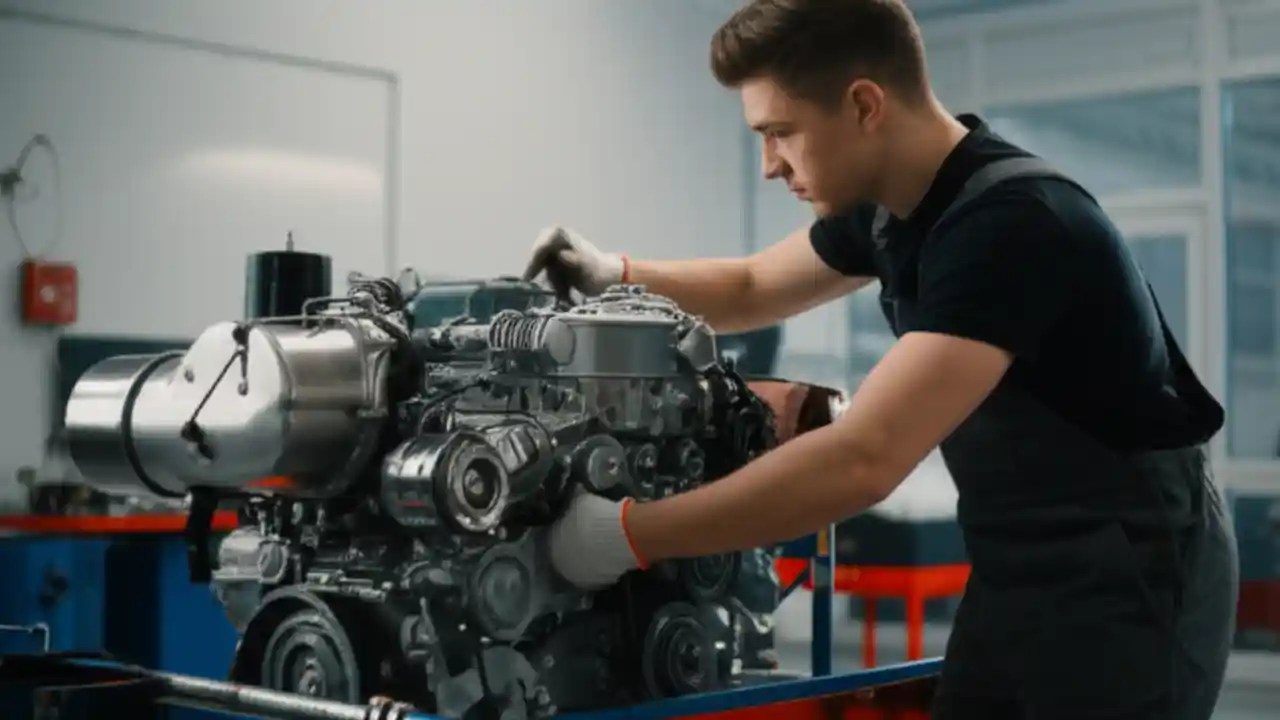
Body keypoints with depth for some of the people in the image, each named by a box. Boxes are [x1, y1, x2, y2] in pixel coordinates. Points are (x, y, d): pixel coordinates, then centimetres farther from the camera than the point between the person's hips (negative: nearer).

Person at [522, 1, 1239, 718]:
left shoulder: (1012, 221, -28)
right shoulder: (887, 205, 1)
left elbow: (862, 460, -35)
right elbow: (754, 289, 19)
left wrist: (627, 535, -29)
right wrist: (616, 274, 0)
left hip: (1126, 573, -8)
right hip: (1017, 568, 8)